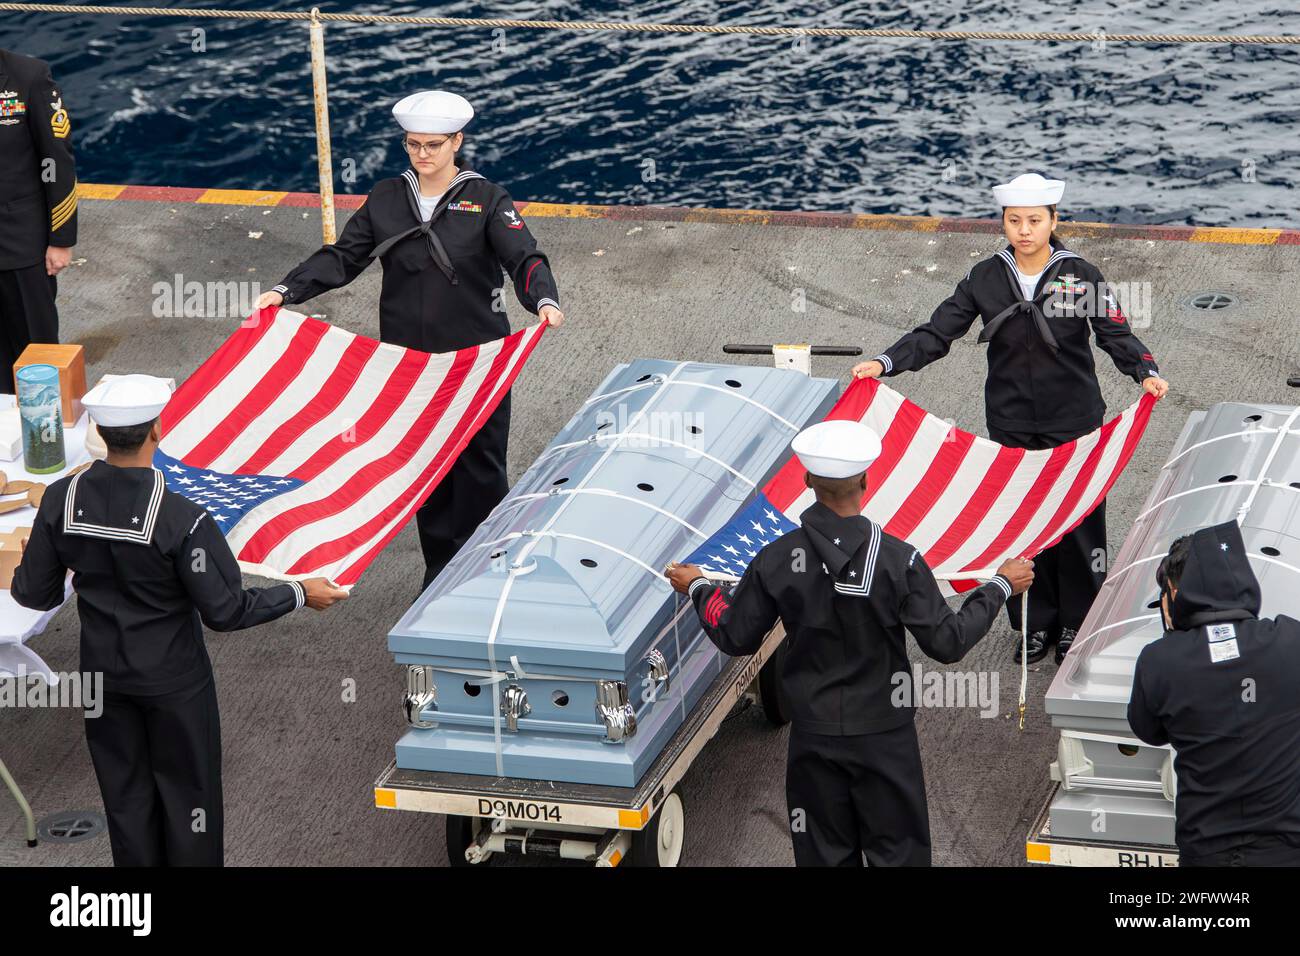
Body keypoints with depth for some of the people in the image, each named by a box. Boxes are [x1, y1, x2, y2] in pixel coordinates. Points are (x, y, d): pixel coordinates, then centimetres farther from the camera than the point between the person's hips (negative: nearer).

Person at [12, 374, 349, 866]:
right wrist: (300, 594, -8)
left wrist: (24, 572, 18)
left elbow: (36, 596, -6)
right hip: (174, 682, -4)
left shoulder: (60, 500, -17)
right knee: (187, 794, 15)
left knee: (126, 795, 19)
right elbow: (225, 612, -21)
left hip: (104, 674, 4)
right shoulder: (182, 520, -30)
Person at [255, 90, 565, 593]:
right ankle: (439, 568, 21)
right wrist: (286, 291, -8)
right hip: (408, 358, 3)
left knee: (479, 465, 2)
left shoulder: (485, 199, -6)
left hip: (476, 358, -3)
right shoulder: (386, 198, 4)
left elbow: (524, 258, -17)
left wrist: (544, 300, -37)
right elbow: (342, 257, 5)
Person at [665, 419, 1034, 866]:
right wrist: (1001, 586, -1)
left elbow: (735, 638, 0)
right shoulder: (898, 560, -19)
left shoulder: (776, 561, -11)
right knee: (898, 850, 9)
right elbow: (947, 642, -13)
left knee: (824, 853, 14)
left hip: (813, 734, 2)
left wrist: (698, 589, 18)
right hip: (883, 735, -2)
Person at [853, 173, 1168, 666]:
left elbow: (1116, 335, -7)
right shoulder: (986, 278, -1)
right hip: (1012, 426, 2)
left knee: (1078, 523, 4)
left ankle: (1076, 625, 20)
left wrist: (1146, 373, -26)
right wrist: (885, 362, -15)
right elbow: (937, 332, -2)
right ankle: (1036, 624, 21)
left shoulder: (1081, 275, -6)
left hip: (1074, 423, -2)